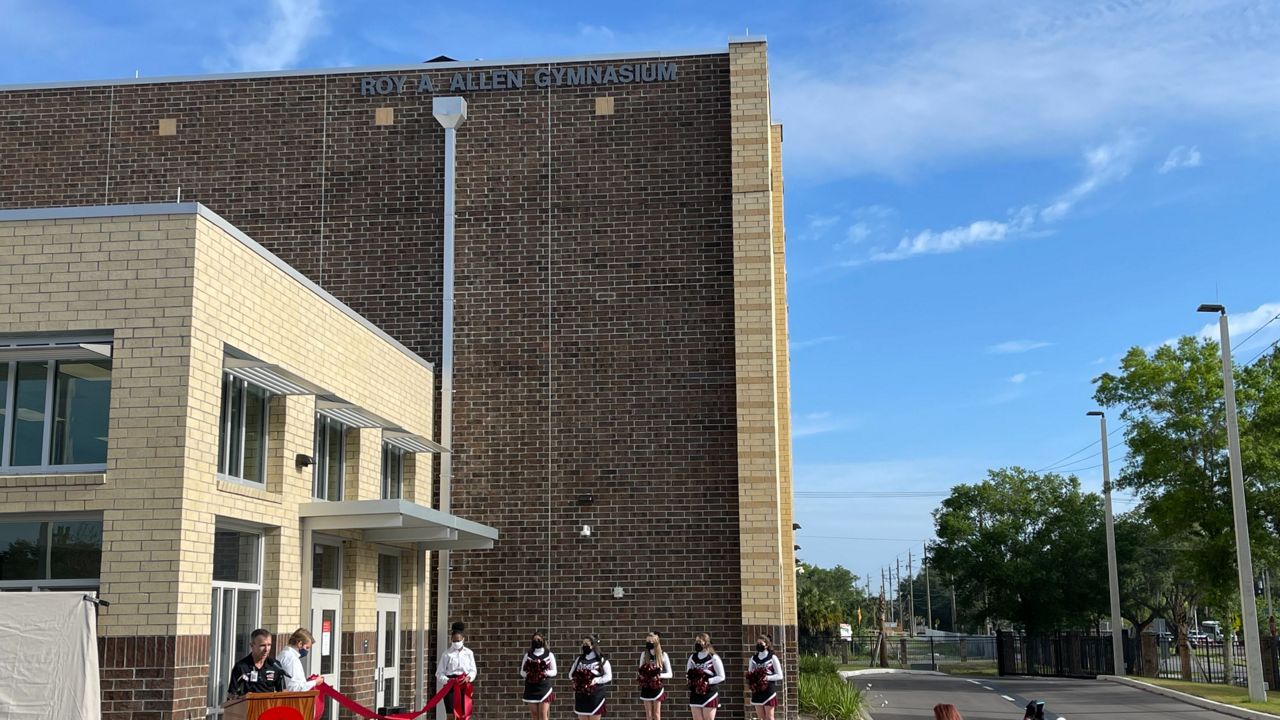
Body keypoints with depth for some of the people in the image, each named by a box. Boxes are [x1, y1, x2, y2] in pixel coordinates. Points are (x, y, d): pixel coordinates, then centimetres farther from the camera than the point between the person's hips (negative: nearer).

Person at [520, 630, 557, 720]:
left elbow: (554, 671, 5)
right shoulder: (527, 655, 9)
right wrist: (527, 672, -13)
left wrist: (546, 672, -15)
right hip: (531, 687, 2)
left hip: (544, 686, -2)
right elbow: (522, 672, 9)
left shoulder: (549, 655, 5)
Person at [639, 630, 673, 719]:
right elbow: (640, 671, 12)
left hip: (657, 688, -2)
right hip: (646, 688, 2)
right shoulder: (644, 654, 3)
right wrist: (642, 675, -11)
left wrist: (659, 675, -20)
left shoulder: (663, 655, -5)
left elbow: (670, 674, -2)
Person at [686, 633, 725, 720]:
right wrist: (690, 675, -7)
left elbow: (721, 677, -6)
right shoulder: (692, 657, 9)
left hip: (709, 694, -5)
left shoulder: (714, 658, -6)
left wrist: (708, 681, -18)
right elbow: (688, 674, 16)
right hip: (695, 695, 5)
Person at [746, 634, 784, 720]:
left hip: (769, 690, -4)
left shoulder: (773, 658, -3)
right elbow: (749, 674, 14)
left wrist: (767, 678, -18)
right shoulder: (753, 659, 9)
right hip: (757, 691, 4)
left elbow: (779, 675, -5)